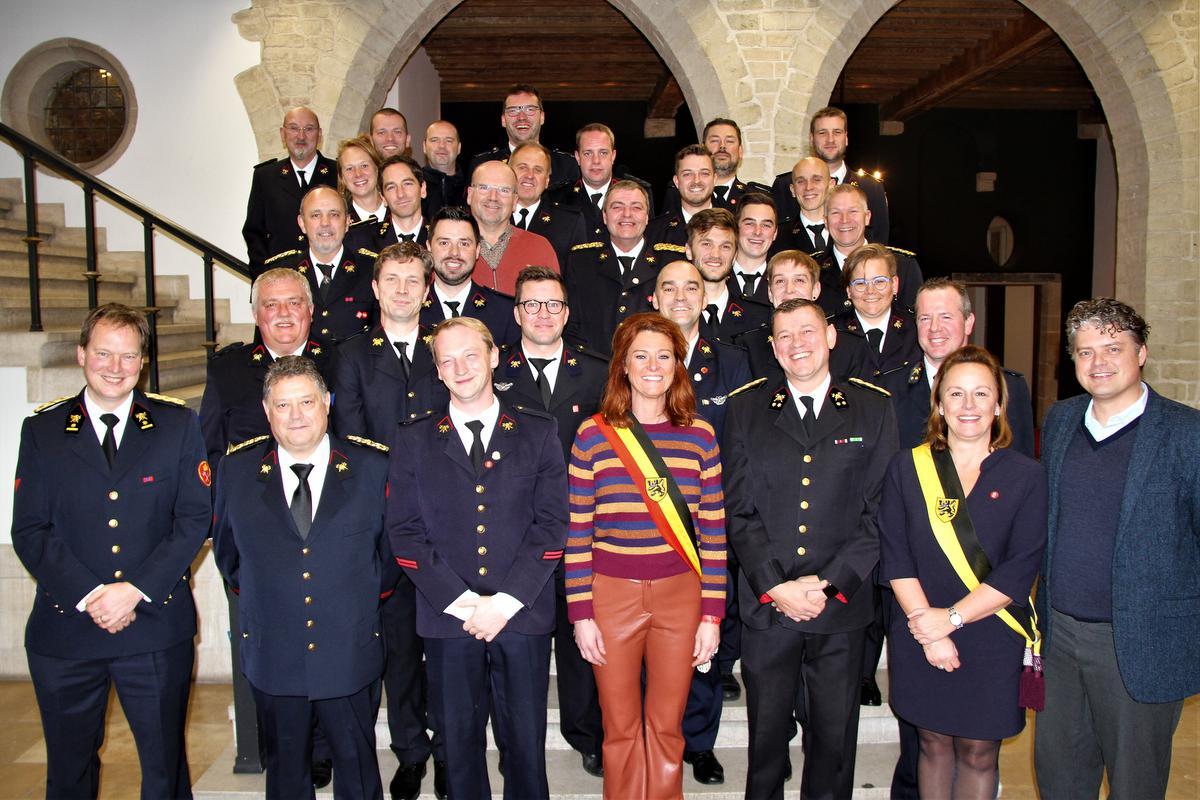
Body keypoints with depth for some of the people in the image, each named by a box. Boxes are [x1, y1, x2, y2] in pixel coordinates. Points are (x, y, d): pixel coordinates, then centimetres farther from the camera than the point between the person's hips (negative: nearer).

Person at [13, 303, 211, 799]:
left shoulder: (178, 425, 2)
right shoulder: (42, 429, 4)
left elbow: (194, 518, -3)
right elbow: (30, 532, -1)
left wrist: (136, 589, -13)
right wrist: (89, 597, -13)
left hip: (156, 628, -1)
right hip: (65, 629, 1)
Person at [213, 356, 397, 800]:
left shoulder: (374, 467, -5)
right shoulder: (237, 469, -1)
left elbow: (393, 545, 6)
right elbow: (226, 549, 13)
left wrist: (369, 593, 5)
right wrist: (254, 594, 9)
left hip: (350, 652, -1)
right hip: (273, 658, 1)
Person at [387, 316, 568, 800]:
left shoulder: (539, 432, 5)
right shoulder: (414, 440, 7)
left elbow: (552, 523, -2)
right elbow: (404, 531, 0)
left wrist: (505, 601, -11)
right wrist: (461, 602, -10)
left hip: (524, 616, 0)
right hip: (447, 618, 1)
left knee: (526, 742, 8)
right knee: (459, 742, 11)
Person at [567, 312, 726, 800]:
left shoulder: (699, 436, 0)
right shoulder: (593, 435, -3)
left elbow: (713, 531, 2)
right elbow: (577, 533, -2)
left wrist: (711, 614, -1)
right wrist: (581, 614, -4)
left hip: (679, 594, 1)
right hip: (611, 594, -1)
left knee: (666, 727, 13)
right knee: (620, 728, 12)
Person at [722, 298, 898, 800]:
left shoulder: (873, 409, 3)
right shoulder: (746, 410, 4)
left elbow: (879, 511, -1)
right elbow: (740, 511, 0)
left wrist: (828, 584, -10)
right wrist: (775, 586, -9)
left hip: (841, 606, 0)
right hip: (766, 604, 0)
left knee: (835, 736, 12)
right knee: (767, 735, 12)